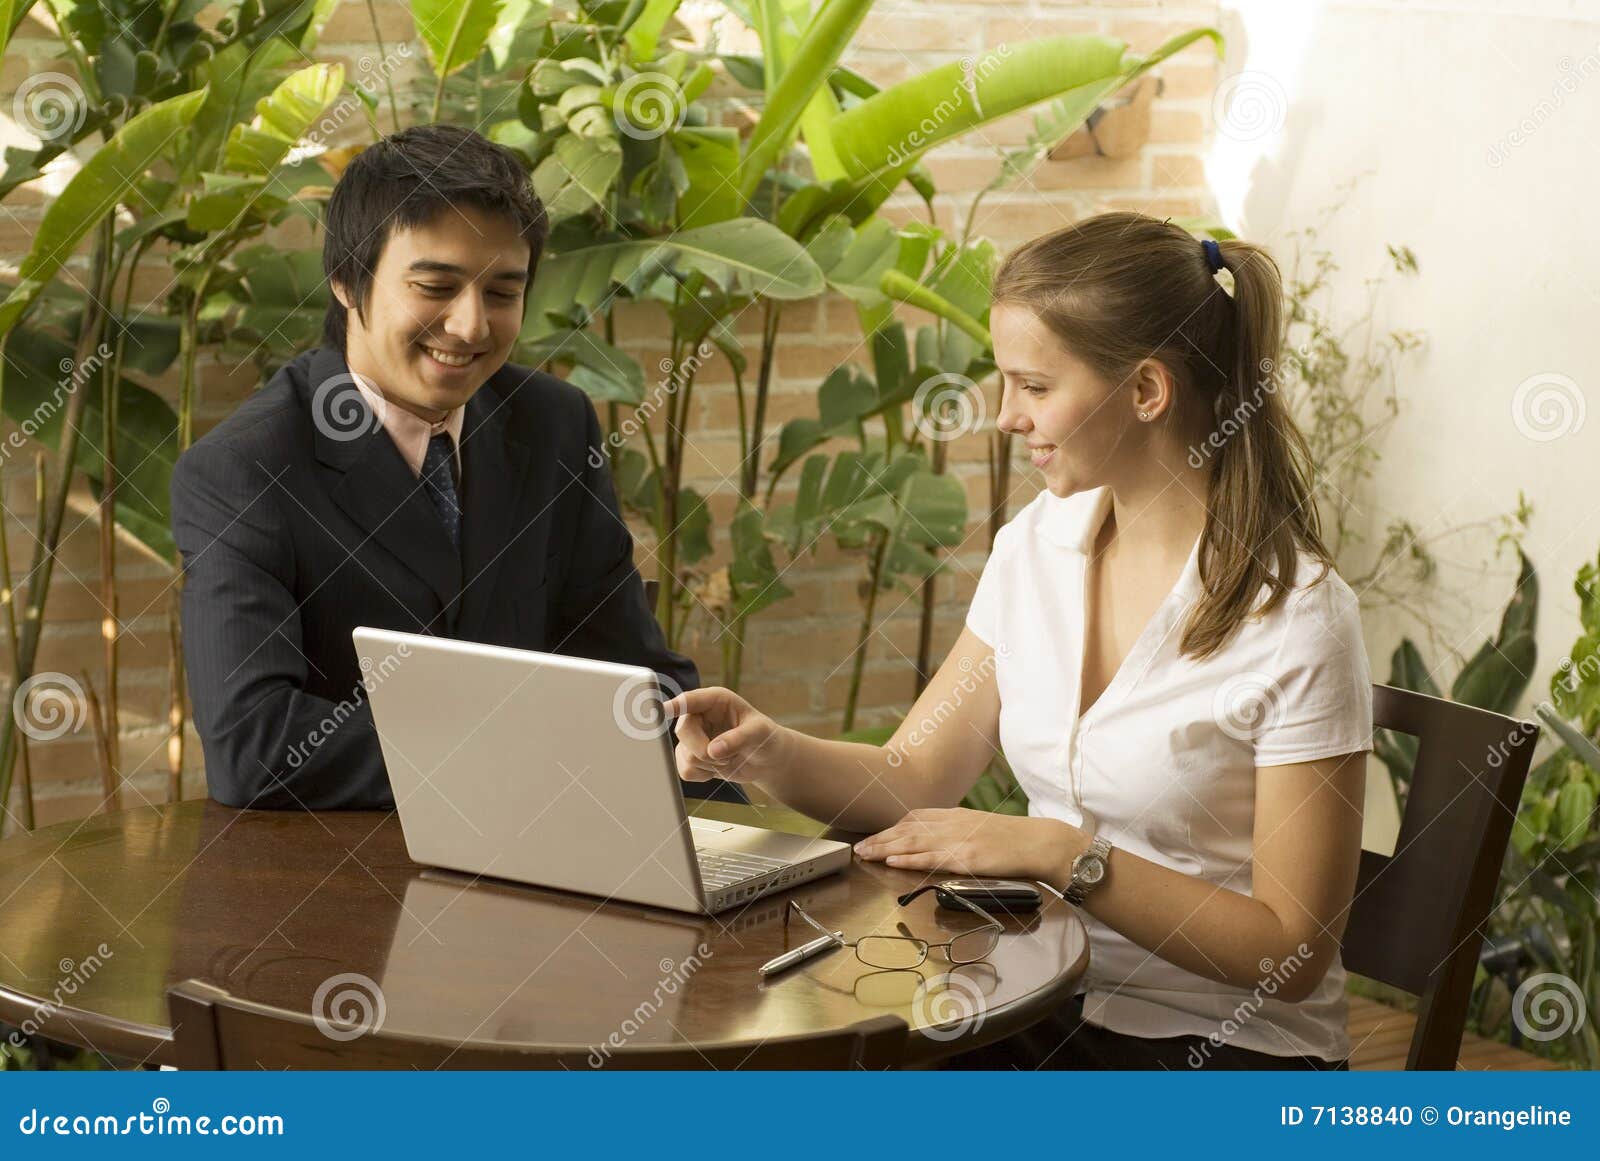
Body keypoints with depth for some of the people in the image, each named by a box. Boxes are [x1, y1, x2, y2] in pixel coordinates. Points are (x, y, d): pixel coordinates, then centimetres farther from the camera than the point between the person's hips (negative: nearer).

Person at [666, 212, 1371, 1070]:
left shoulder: (1296, 618, -15)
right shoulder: (1038, 544, 5)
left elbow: (1292, 952, -14)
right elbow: (910, 779, 8)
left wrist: (1062, 855, -21)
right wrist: (770, 755, -11)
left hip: (1228, 1052, -5)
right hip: (1044, 1014, 5)